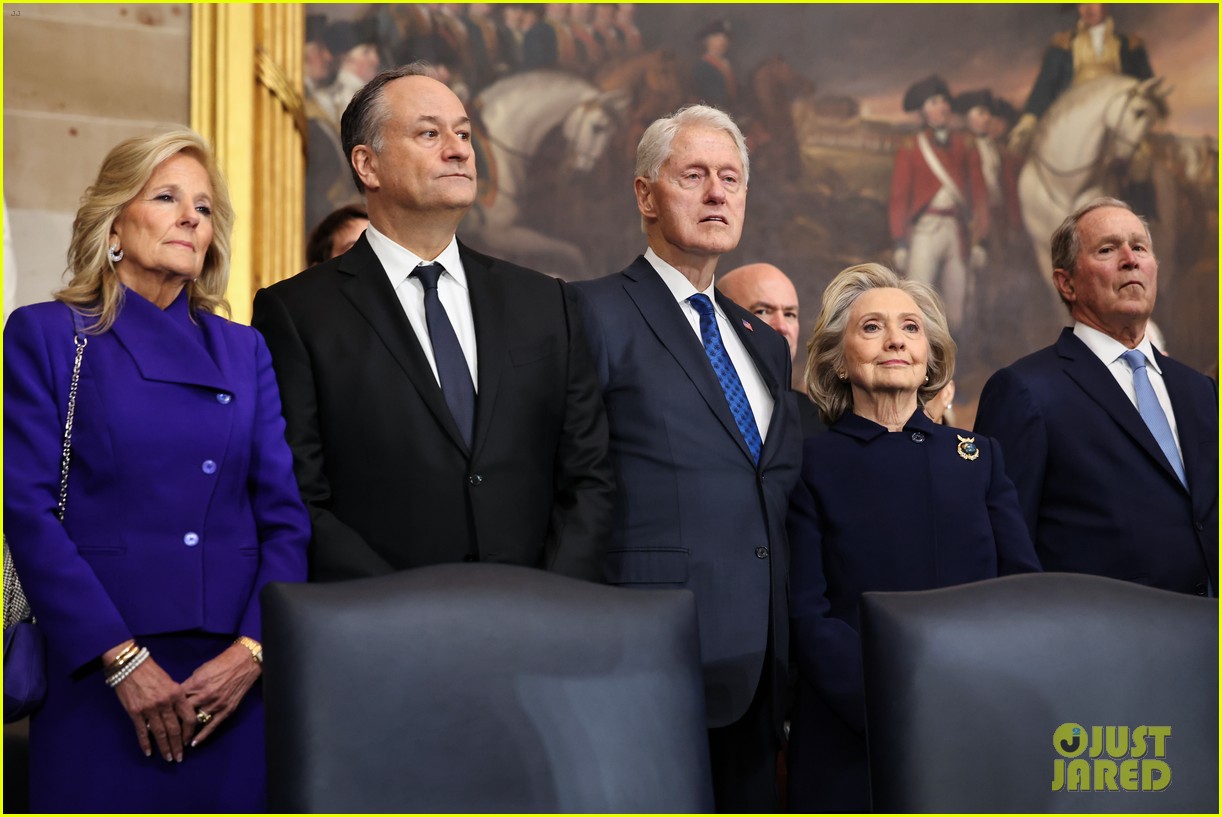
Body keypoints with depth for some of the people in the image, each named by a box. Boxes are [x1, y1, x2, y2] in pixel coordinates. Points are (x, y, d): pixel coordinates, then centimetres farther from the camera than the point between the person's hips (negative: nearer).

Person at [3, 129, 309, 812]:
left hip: (236, 683, 3)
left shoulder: (245, 350, 12)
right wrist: (124, 660, -13)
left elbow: (286, 513, 7)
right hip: (100, 682, -3)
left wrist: (253, 649, -8)